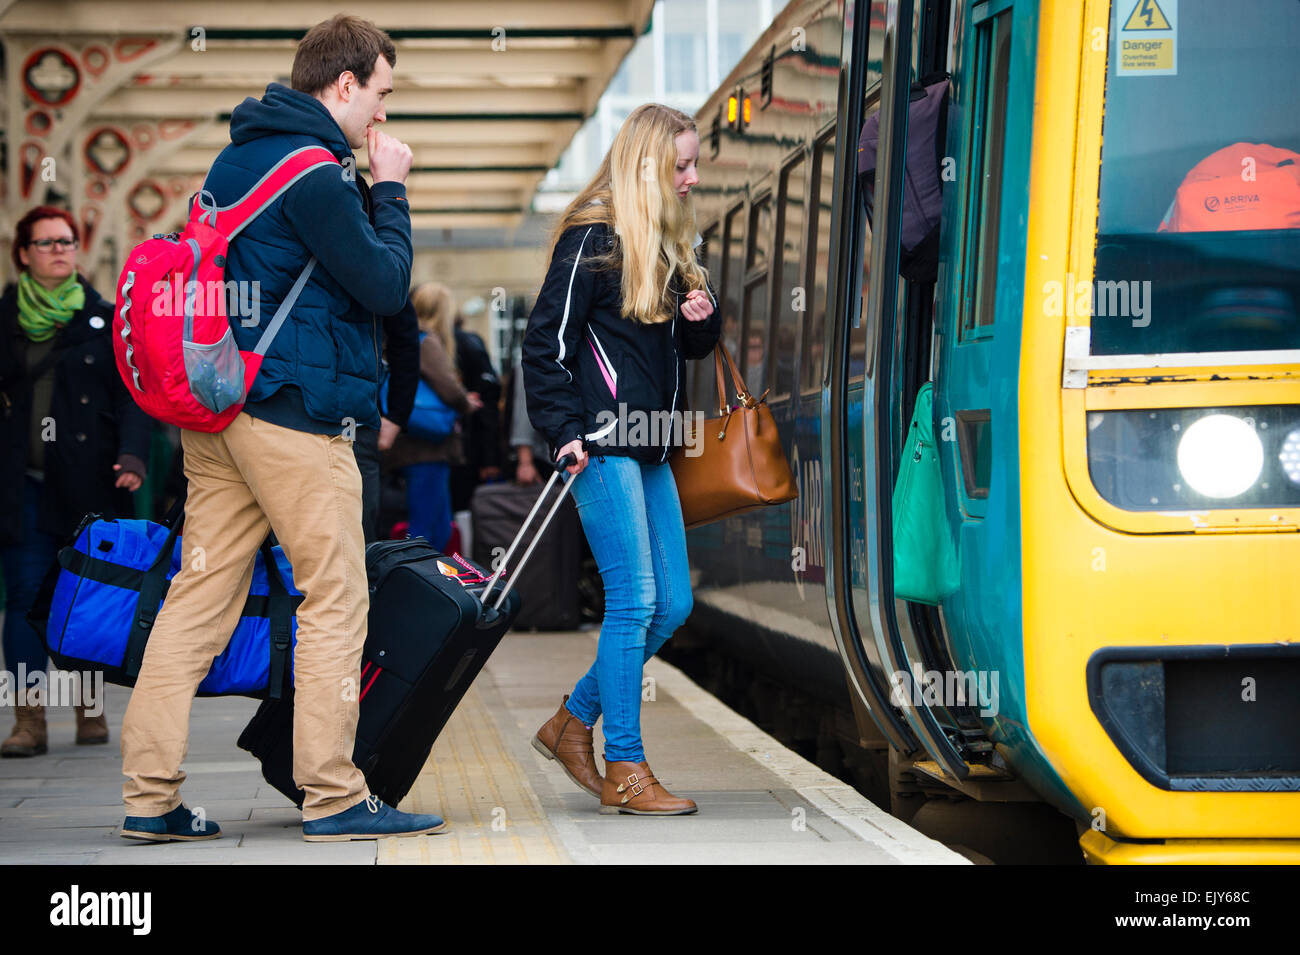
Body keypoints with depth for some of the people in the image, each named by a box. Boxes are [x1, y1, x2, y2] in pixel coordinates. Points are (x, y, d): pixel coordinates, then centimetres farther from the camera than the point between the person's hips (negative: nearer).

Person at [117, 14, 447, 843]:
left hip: (218, 408, 9)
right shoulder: (314, 172, -13)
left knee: (201, 595, 6)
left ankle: (151, 797, 4)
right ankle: (333, 797, 1)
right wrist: (391, 191, -1)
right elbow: (385, 286, -11)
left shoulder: (238, 158, 18)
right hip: (296, 411, -9)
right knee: (337, 598, -1)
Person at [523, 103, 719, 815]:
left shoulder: (668, 246, 17)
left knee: (672, 605, 8)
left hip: (650, 448, 9)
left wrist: (702, 319, 2)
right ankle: (624, 770, -3)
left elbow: (692, 346, 25)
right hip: (603, 445, -9)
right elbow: (546, 342, -10)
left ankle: (572, 722, 22)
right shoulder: (592, 238, -8)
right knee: (633, 602, -9)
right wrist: (565, 431, -16)